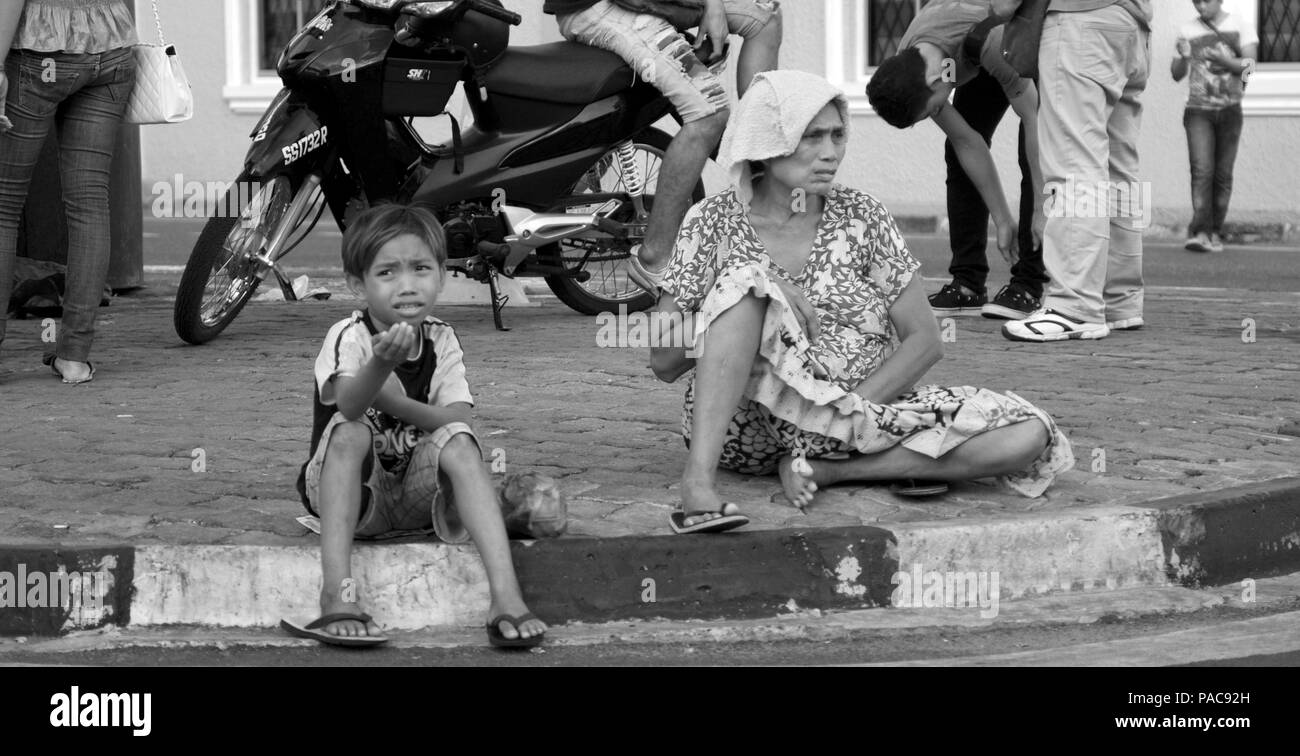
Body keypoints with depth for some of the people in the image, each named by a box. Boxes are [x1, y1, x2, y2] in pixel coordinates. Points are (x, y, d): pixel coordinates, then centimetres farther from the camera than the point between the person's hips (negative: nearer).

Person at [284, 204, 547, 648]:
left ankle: (505, 594, -38)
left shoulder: (441, 341, 0)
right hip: (355, 495, -3)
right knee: (350, 432, -31)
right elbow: (349, 403, -35)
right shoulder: (349, 337, -13)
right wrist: (382, 362, -55)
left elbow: (456, 422, -13)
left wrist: (393, 400, -25)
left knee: (457, 442, -26)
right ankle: (338, 594, -41)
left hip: (418, 494, 3)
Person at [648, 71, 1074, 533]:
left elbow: (924, 341, 1)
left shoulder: (860, 217, 4)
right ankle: (697, 482, -38)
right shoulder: (716, 221, -1)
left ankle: (827, 470, -16)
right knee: (745, 278, -29)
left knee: (1028, 437, -18)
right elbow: (664, 363, -4)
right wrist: (763, 294, -16)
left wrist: (850, 412, -14)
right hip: (741, 427, -2)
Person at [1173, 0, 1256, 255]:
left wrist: (1219, 58, -25)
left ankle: (1215, 233, 11)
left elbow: (1248, 65, -9)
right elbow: (1177, 75, 7)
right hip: (1198, 110, 0)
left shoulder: (1239, 27, 2)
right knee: (1201, 169, -15)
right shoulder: (1187, 31, 5)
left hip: (1229, 109, 0)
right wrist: (1183, 57, -15)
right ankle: (1200, 232, -22)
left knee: (1223, 174, 2)